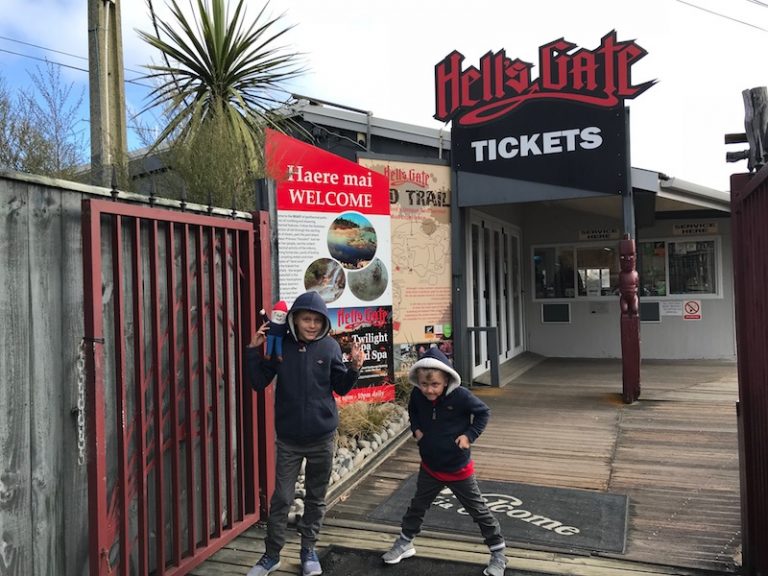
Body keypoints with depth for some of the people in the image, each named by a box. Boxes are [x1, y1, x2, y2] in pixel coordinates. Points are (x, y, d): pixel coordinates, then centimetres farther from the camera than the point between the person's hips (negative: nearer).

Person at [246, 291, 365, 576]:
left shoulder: (330, 347, -5)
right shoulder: (280, 345, -5)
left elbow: (341, 388, 2)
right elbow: (259, 383, -3)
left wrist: (354, 368, -15)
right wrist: (254, 350, -13)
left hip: (322, 437, 1)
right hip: (288, 438, 0)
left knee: (316, 498, 14)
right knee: (281, 498, 6)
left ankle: (309, 550, 33)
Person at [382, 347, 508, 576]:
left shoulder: (460, 396, -27)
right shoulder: (417, 394, -15)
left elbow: (483, 412, -11)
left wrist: (469, 435, -19)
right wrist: (416, 429, -6)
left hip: (458, 468, -3)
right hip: (430, 466, 4)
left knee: (478, 510, 10)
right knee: (417, 506, 20)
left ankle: (498, 552, 26)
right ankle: (404, 543, 40)